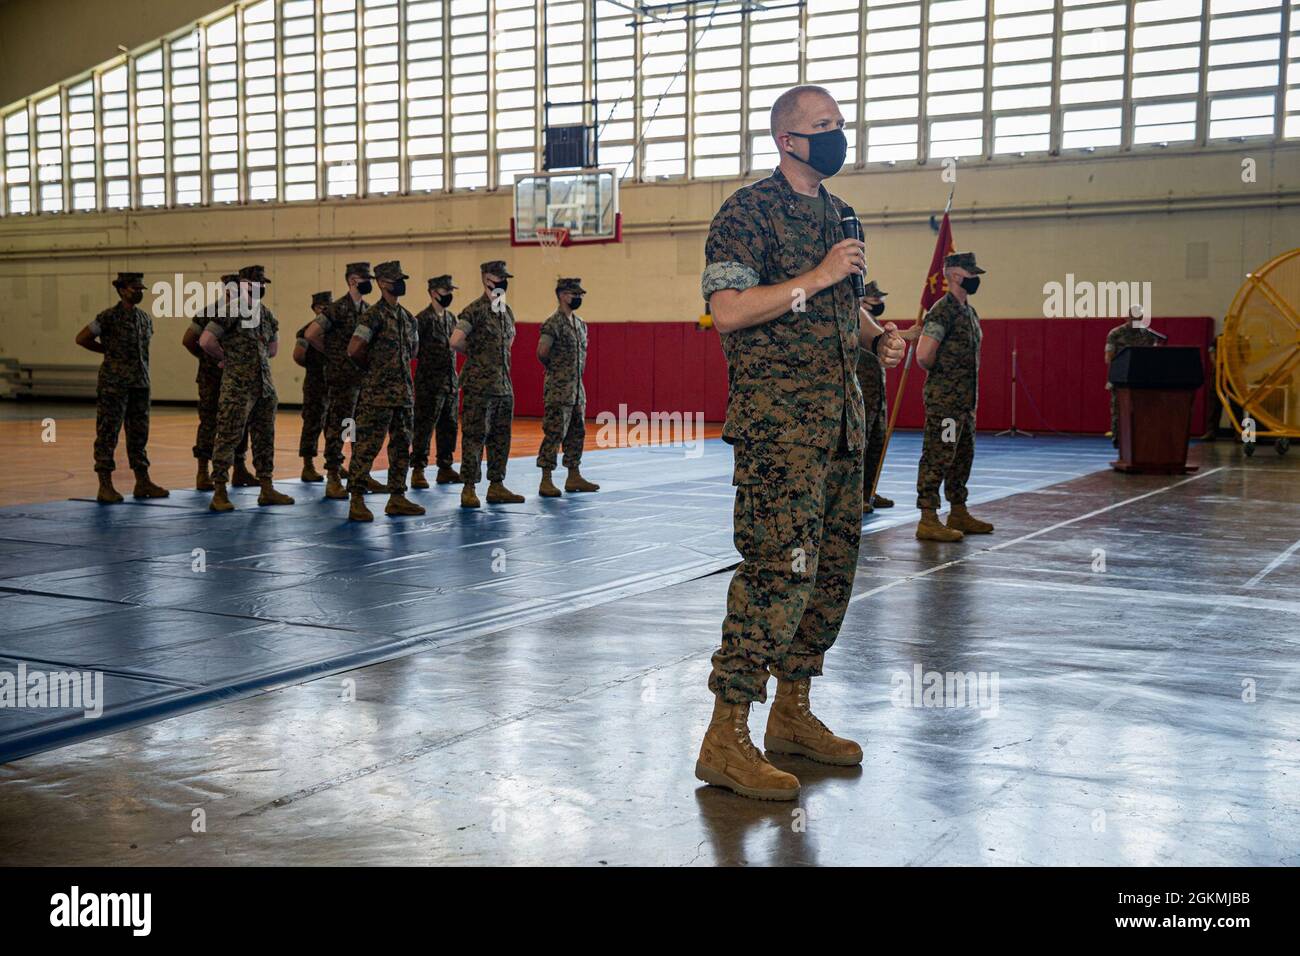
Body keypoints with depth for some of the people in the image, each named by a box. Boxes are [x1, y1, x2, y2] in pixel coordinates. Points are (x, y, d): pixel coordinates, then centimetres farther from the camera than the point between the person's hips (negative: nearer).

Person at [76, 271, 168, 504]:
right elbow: (82, 339, -5)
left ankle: (143, 483, 15)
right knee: (108, 434, -2)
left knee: (139, 434, 10)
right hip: (114, 386, -6)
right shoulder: (109, 317, -9)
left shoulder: (145, 318, 11)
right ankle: (105, 486, 0)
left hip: (140, 385, 7)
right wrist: (109, 351, 3)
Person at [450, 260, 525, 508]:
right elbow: (456, 341, -19)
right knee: (474, 436, -4)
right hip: (479, 386, -8)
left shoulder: (507, 312, 14)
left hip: (504, 385, 8)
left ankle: (496, 486, 18)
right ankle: (469, 490, 0)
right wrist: (476, 352, -2)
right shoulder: (475, 310, -11)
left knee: (501, 437, 10)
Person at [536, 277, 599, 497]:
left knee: (577, 433, 11)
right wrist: (556, 369, -1)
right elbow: (542, 353, -17)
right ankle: (546, 481, -3)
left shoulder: (580, 324, 14)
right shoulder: (553, 324, -13)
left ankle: (574, 477, 19)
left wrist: (572, 373, 13)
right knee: (554, 434, -7)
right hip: (558, 390, -8)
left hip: (577, 388, 8)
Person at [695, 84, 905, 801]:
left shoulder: (837, 213, 19)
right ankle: (726, 740, -7)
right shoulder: (748, 211, -7)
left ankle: (792, 712, 23)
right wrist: (817, 278, -18)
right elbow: (727, 310, -18)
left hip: (839, 420, 9)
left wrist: (877, 338, 11)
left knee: (832, 568, 10)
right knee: (779, 568, -13)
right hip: (777, 423, -9)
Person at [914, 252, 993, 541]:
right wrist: (941, 373, -4)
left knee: (963, 457, 15)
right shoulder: (942, 311, -15)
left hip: (965, 398, 10)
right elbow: (924, 356, -22)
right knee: (937, 458, -8)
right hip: (944, 400, -10)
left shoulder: (970, 312, 16)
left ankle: (958, 514, 24)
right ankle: (928, 520, -5)